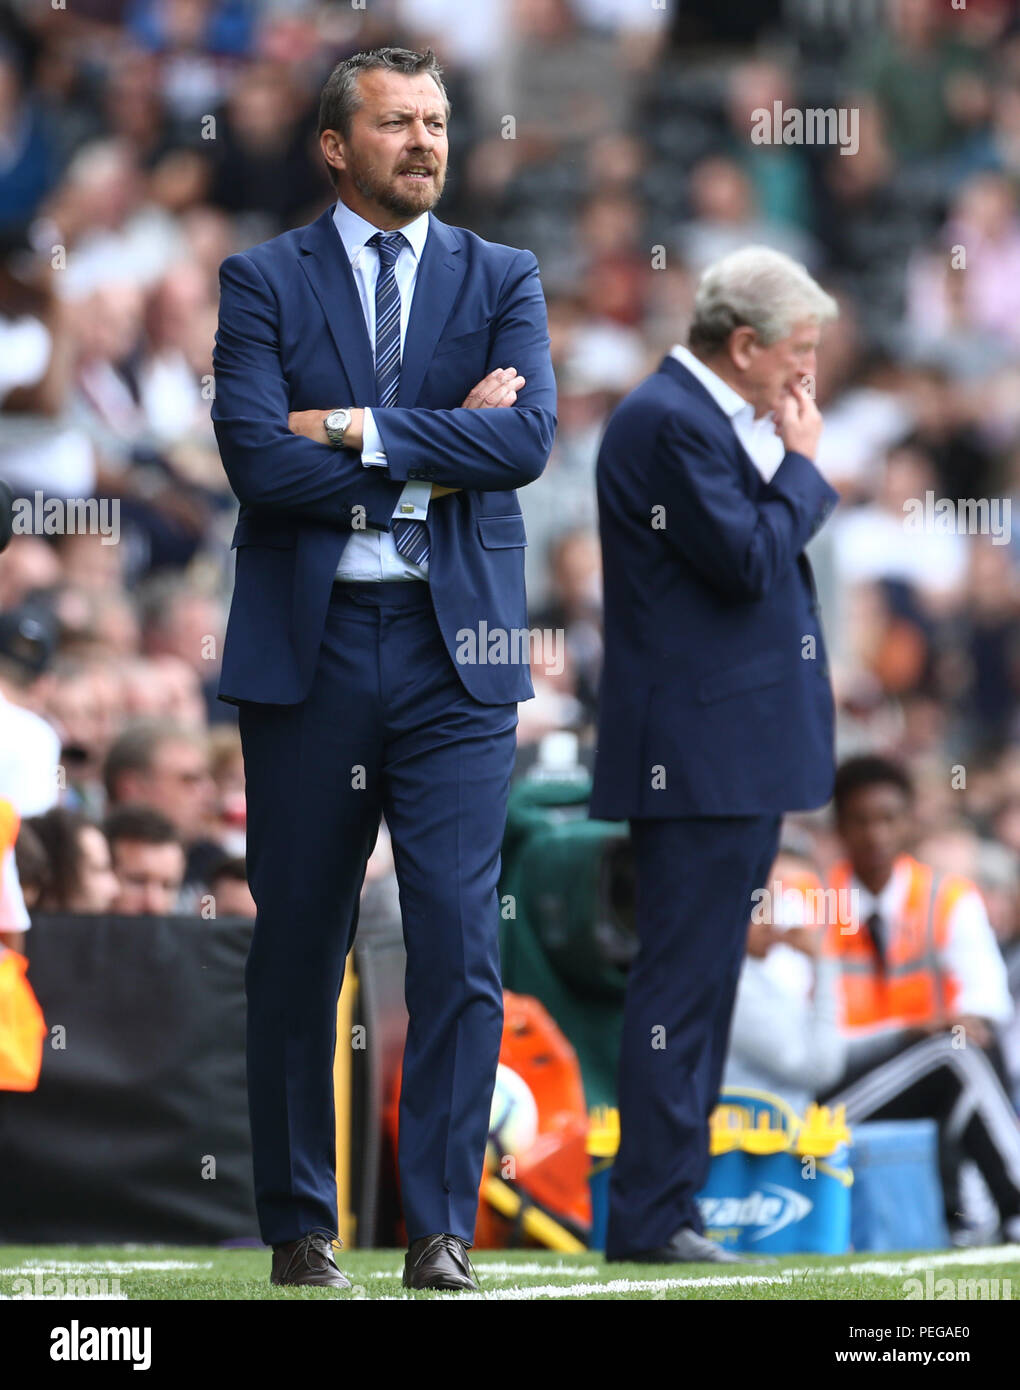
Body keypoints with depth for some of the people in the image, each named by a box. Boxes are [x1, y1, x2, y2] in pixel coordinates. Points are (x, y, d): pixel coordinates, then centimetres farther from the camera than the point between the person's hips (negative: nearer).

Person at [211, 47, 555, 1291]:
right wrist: (440, 445, -7)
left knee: (459, 943, -7)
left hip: (454, 647, 1)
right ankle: (300, 1225, 15)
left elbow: (527, 440, -8)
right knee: (296, 948, 5)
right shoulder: (263, 282, 5)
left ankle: (440, 1230, -3)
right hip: (307, 642, 0)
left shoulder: (501, 281, 9)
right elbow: (258, 458, -10)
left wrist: (360, 429, -11)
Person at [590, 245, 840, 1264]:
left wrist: (787, 468, 9)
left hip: (735, 755, 11)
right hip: (699, 751, -11)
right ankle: (650, 1218, -7)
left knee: (698, 985, 12)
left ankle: (663, 1209, 17)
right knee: (681, 983, -9)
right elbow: (749, 561, -20)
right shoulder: (671, 423, -15)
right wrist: (800, 463, -10)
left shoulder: (711, 420, 17)